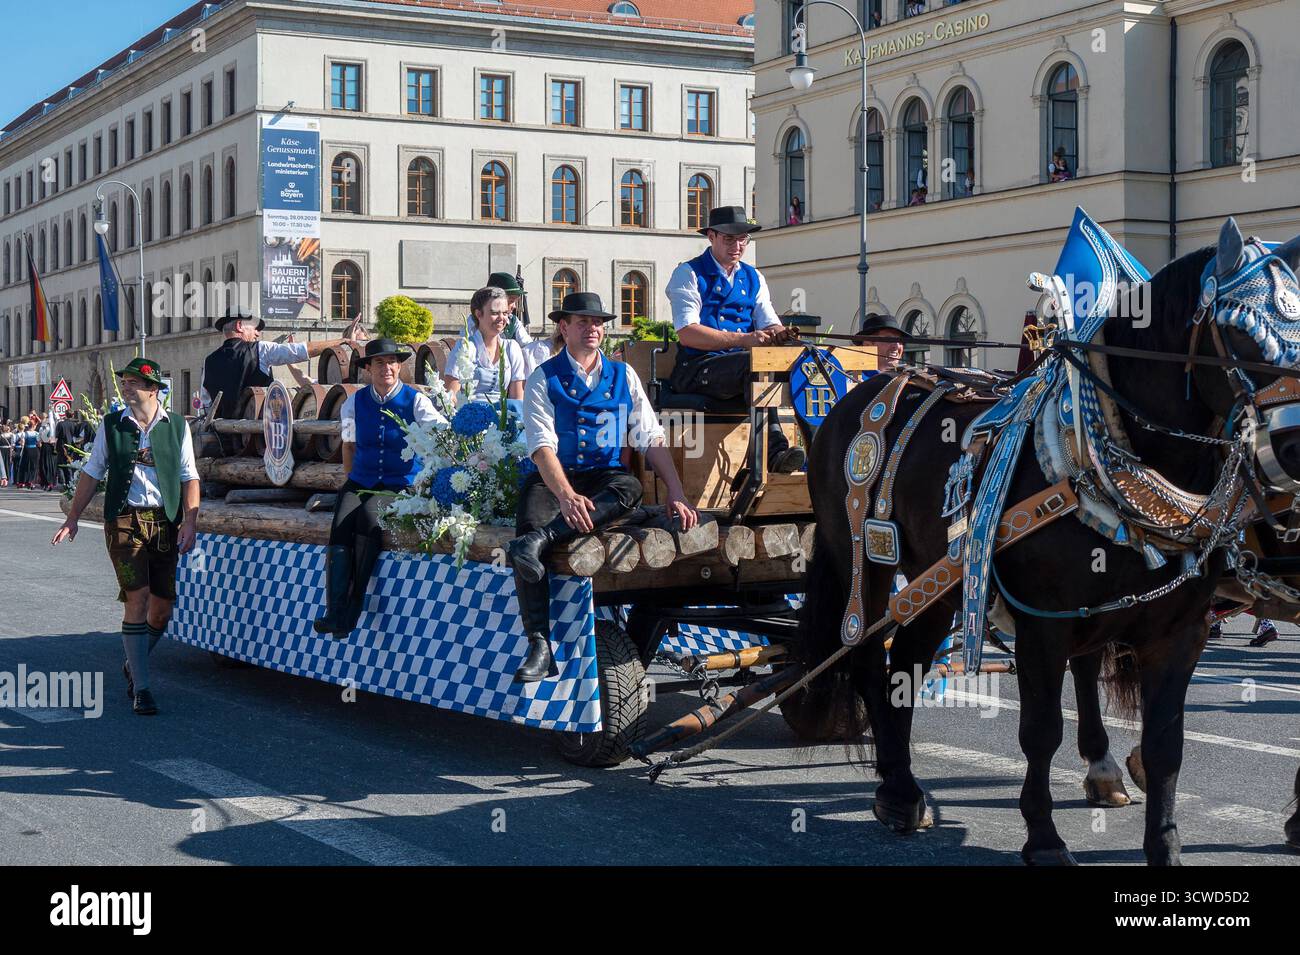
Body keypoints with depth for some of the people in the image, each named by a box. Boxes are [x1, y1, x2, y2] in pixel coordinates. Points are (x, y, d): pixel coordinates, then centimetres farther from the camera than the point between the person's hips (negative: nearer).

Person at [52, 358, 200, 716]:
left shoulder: (177, 426, 5)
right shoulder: (111, 425, 6)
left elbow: (189, 476, 6)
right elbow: (92, 473, 11)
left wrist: (190, 521, -5)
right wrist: (72, 520, 8)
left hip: (165, 523, 2)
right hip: (124, 521, -2)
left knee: (162, 606, 5)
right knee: (137, 599, -12)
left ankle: (134, 664, 32)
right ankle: (141, 689, -6)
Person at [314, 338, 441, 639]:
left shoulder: (416, 401, -1)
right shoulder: (355, 403, 11)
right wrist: (350, 480, 14)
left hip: (401, 486, -3)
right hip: (361, 481, 3)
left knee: (368, 516, -34)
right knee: (341, 527, -26)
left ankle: (353, 609, -29)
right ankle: (336, 613, -33)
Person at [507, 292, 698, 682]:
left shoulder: (623, 376, 14)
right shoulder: (543, 379, 4)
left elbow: (651, 438, 8)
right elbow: (542, 445, -9)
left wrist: (677, 494, -5)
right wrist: (567, 496, -27)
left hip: (605, 478, 2)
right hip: (553, 479, -2)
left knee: (630, 486, -33)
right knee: (529, 522, -32)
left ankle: (539, 542, -44)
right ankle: (540, 647, -33)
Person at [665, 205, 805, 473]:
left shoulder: (754, 278, 19)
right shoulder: (689, 274, 1)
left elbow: (769, 325, 9)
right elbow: (687, 333, -13)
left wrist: (780, 334, -18)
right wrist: (743, 340, -23)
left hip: (742, 371, 6)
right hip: (696, 370, -6)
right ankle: (774, 450, -43)